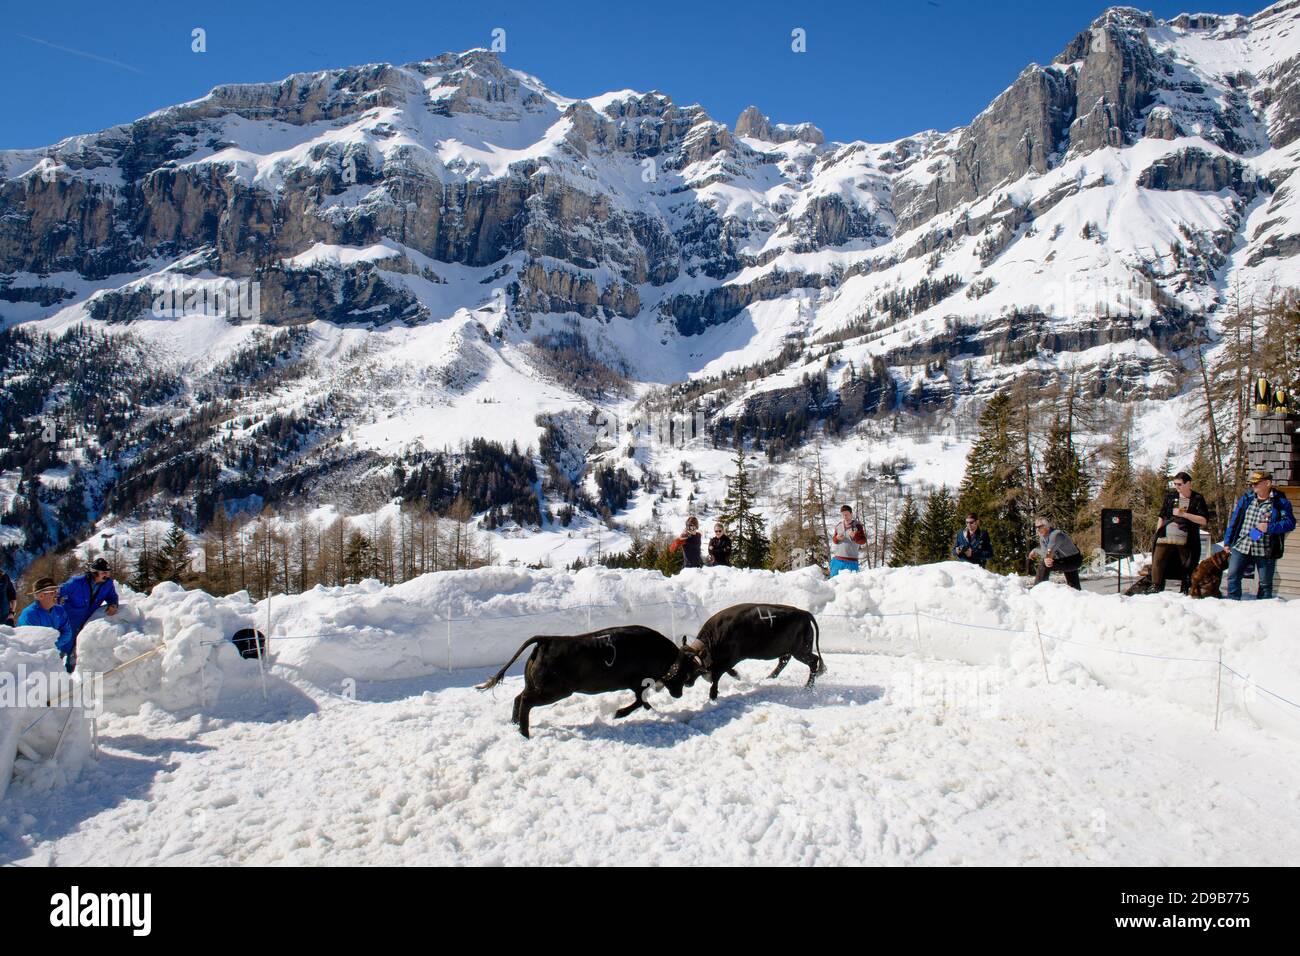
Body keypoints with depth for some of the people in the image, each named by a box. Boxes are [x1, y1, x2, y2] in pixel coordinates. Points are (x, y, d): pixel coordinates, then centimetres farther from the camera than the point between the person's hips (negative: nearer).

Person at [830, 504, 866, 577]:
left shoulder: (857, 525, -2)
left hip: (851, 561, -4)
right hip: (837, 560, 4)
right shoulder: (838, 526, 10)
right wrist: (837, 538, -6)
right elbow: (833, 539, 17)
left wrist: (855, 536, -22)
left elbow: (863, 541, -4)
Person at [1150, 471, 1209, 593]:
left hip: (1186, 541, -2)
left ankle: (1185, 592, 13)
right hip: (1165, 539, 2)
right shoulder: (1170, 496, 11)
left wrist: (1184, 514, -16)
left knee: (1186, 567, 3)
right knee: (1157, 562, -7)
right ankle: (1155, 587, -3)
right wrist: (1157, 535, 12)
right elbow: (1162, 517, 17)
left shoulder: (1197, 499, 2)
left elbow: (1204, 521, -6)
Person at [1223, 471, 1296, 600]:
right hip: (1241, 547, 3)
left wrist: (1269, 527, -24)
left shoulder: (1280, 502, -4)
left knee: (1265, 584, 8)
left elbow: (1290, 523, -11)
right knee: (1233, 576, -2)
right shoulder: (1246, 499, 8)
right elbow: (1234, 520, 12)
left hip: (1266, 551, -3)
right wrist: (1227, 541, 11)